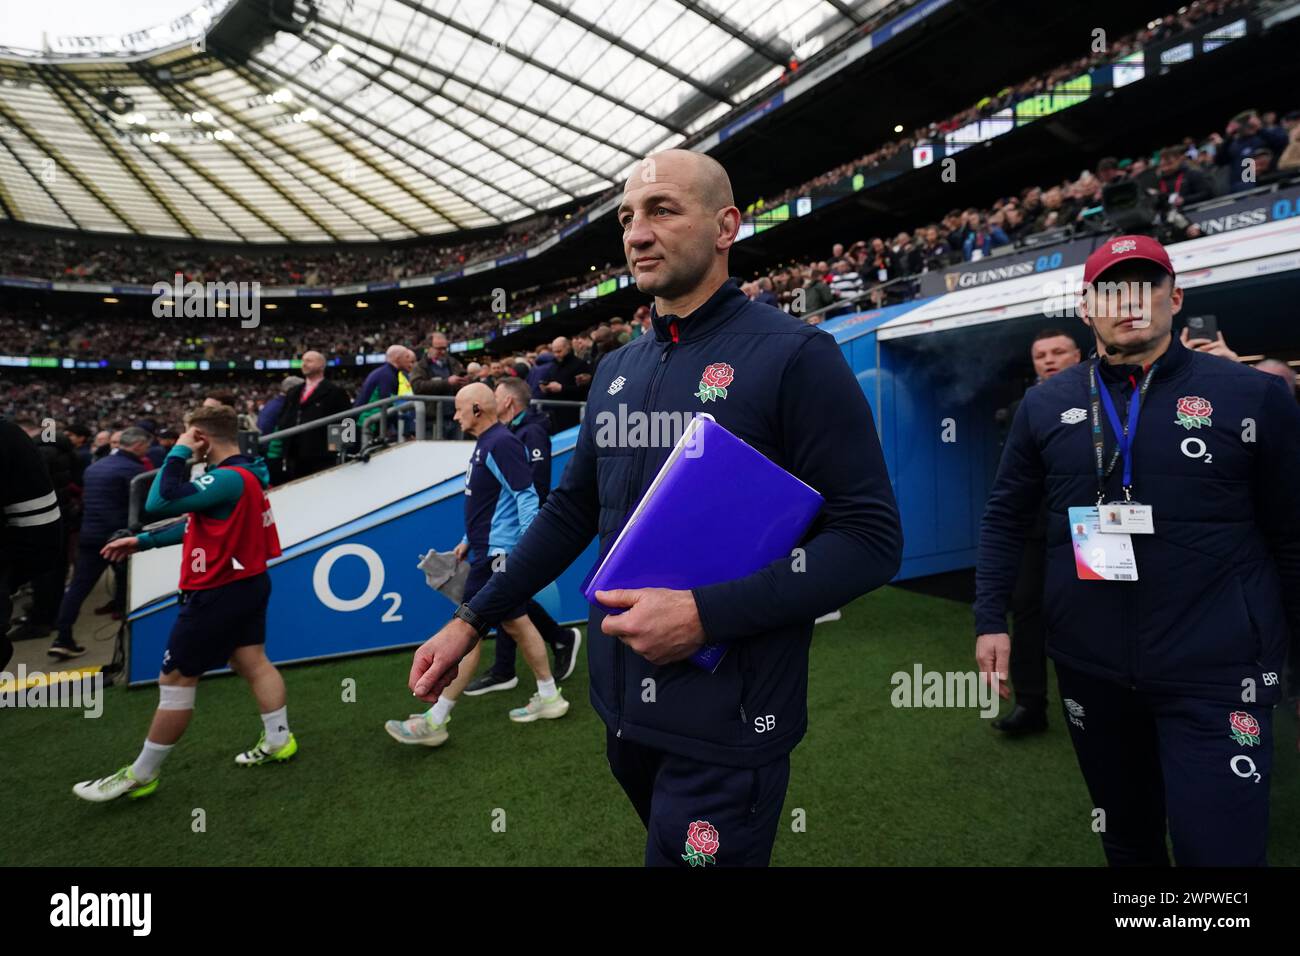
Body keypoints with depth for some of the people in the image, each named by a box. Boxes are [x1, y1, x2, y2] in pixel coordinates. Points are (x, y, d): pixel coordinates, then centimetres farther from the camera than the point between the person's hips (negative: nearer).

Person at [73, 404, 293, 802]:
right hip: (248, 584, 10)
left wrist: (179, 452, -19)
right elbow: (199, 524, 17)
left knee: (175, 680, 2)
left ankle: (140, 776, 15)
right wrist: (143, 541, 19)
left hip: (217, 594, -10)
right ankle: (278, 741, 23)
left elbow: (161, 502, -30)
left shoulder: (228, 479, -23)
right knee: (252, 661, 16)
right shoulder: (244, 474, 9)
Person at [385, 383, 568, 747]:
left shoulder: (501, 443, -17)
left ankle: (435, 721, 5)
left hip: (498, 556, -10)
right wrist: (468, 540, 22)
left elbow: (526, 497, -22)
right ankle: (549, 697, 26)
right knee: (516, 623, 15)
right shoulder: (485, 444, 14)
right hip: (489, 551, 10)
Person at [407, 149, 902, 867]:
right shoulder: (617, 370, 7)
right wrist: (471, 620, 11)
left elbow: (870, 537, -16)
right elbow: (572, 508, 14)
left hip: (725, 725, -6)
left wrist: (704, 614, -24)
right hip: (624, 703, 7)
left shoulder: (793, 356, -14)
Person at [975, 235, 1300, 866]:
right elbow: (1005, 515, 5)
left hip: (1215, 670, -2)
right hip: (1090, 666, 3)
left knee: (1218, 848, 2)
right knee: (1126, 838, 21)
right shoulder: (1045, 405, 3)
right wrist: (990, 620, -1)